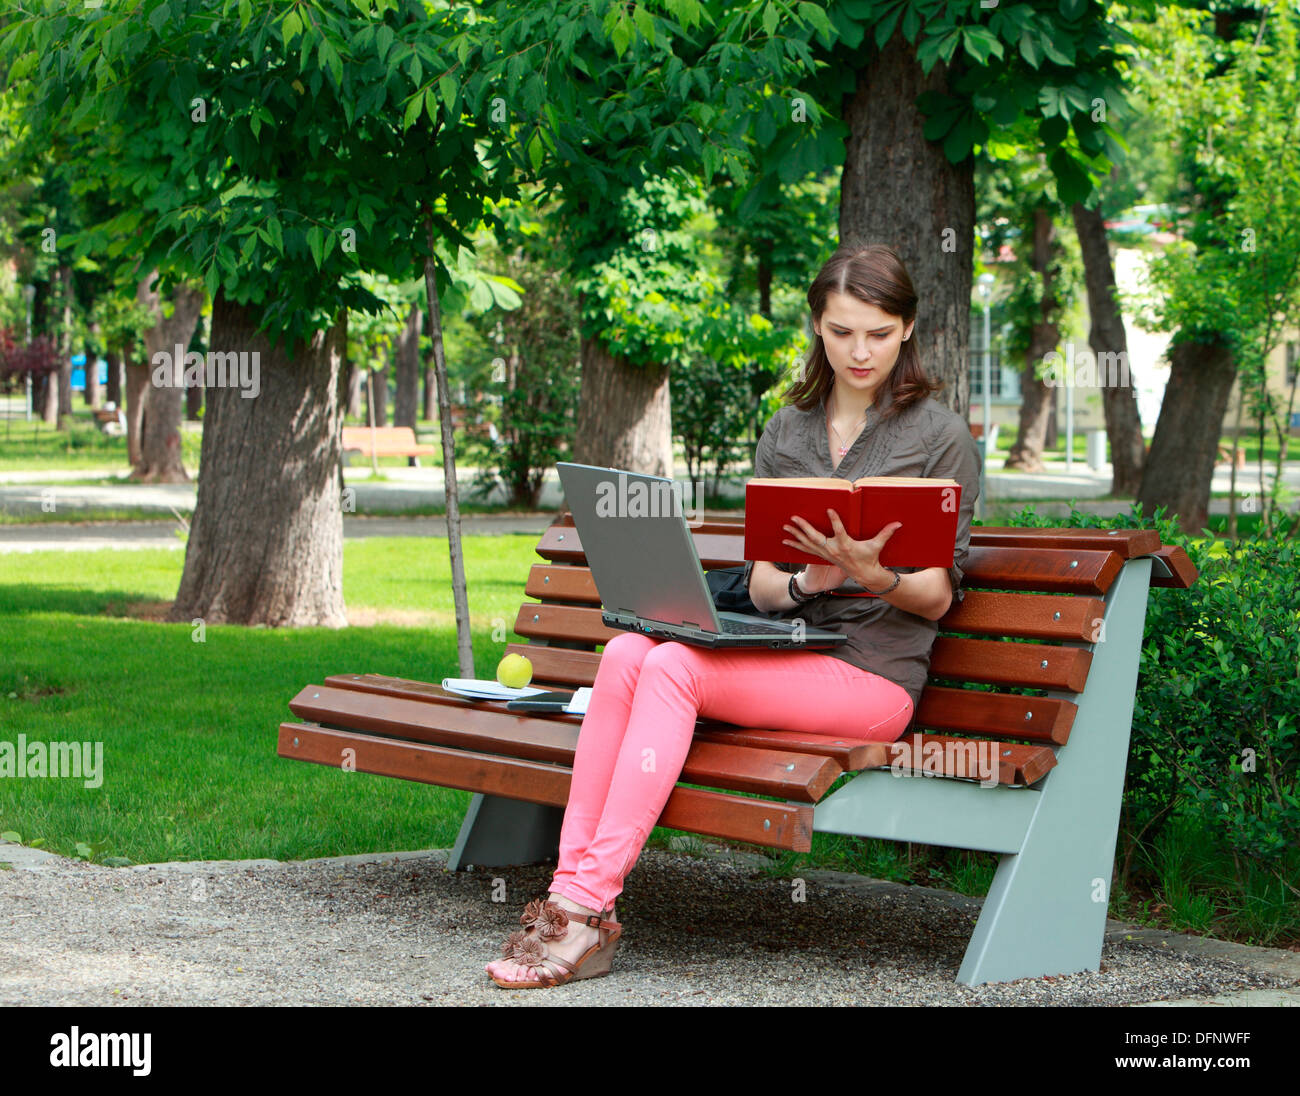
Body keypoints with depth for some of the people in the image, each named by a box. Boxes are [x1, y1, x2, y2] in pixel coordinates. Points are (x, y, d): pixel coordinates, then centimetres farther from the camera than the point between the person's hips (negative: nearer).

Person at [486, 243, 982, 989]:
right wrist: (808, 580, -11)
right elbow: (762, 583, 12)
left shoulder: (941, 436, 2)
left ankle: (589, 909, -31)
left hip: (872, 673, -5)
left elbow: (936, 597, -1)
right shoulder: (788, 430, 17)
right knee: (625, 653, -24)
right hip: (783, 651, 5)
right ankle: (571, 890, -30)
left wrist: (869, 573, -22)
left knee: (672, 667, -28)